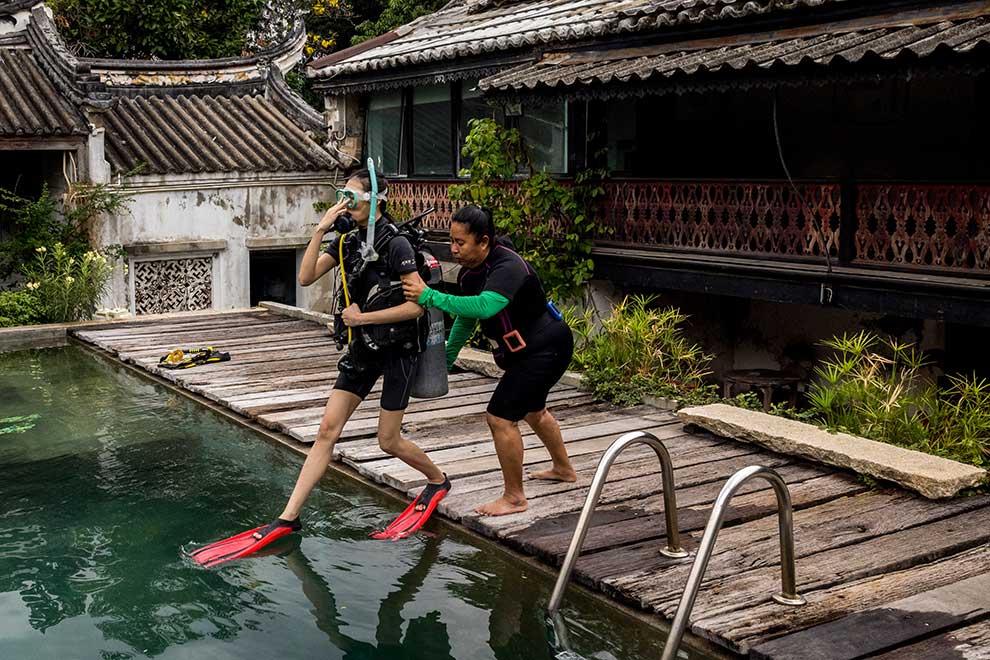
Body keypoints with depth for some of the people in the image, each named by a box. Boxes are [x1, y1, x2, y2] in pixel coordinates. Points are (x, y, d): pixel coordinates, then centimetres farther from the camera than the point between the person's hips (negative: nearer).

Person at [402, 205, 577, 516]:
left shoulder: (508, 267, -30)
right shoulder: (469, 271, 0)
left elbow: (484, 306, -48)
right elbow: (466, 318, 15)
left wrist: (431, 297, -48)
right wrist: (446, 358, 16)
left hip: (546, 348, -10)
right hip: (528, 350, 11)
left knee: (501, 417, -14)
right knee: (532, 409, 29)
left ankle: (514, 497, 1)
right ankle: (563, 468, 53)